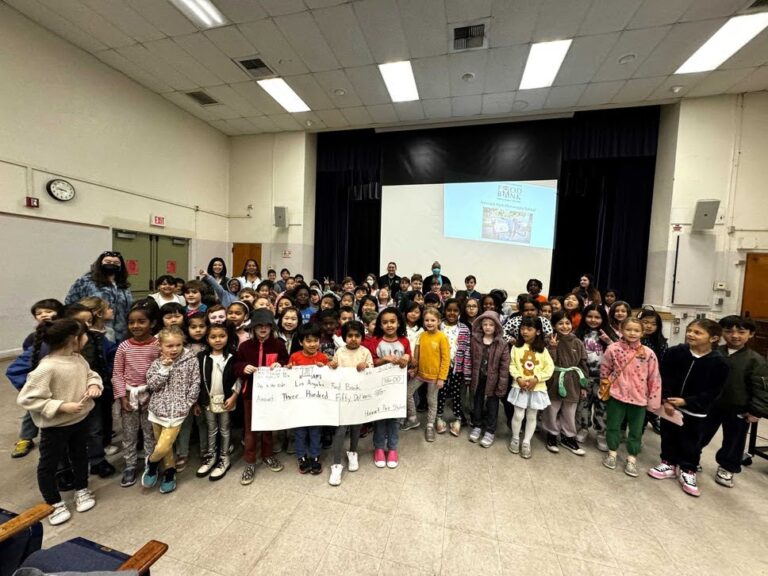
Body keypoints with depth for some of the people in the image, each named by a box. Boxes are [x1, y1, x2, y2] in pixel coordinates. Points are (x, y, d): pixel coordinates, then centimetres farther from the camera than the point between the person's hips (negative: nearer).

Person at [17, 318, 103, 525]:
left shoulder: (78, 358, -6)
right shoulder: (46, 368, -28)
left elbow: (90, 374, 10)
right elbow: (27, 399, -24)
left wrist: (94, 385, -11)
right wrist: (61, 406, -26)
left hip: (80, 420, 7)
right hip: (55, 426, -7)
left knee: (80, 457, 23)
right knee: (49, 465, 15)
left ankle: (82, 490, 44)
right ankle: (54, 503, 36)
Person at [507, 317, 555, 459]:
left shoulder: (543, 349, -1)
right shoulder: (516, 347, -2)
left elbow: (550, 368, -5)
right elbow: (512, 365, -3)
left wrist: (536, 378, -15)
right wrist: (518, 378, -16)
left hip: (537, 387, 1)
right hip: (520, 386, -1)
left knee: (532, 416, 11)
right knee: (518, 415, 4)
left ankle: (526, 443, 27)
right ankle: (515, 439, 26)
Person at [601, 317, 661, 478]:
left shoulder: (648, 353, -6)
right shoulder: (613, 349, -9)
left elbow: (654, 378, -2)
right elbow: (604, 371, 2)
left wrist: (653, 401, -1)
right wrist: (606, 387, 6)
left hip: (639, 398, 1)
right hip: (617, 395, -1)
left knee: (636, 430, 13)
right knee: (613, 426, 12)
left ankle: (631, 459, 29)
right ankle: (612, 453, 29)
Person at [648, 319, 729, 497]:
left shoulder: (719, 362, -11)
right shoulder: (674, 352, -8)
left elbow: (712, 392, -10)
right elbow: (664, 378, -7)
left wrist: (686, 401, -18)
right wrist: (666, 400, -16)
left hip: (696, 410, -1)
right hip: (670, 405, 1)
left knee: (691, 441, 12)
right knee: (668, 436, 14)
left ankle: (687, 471, 30)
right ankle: (669, 464, 31)